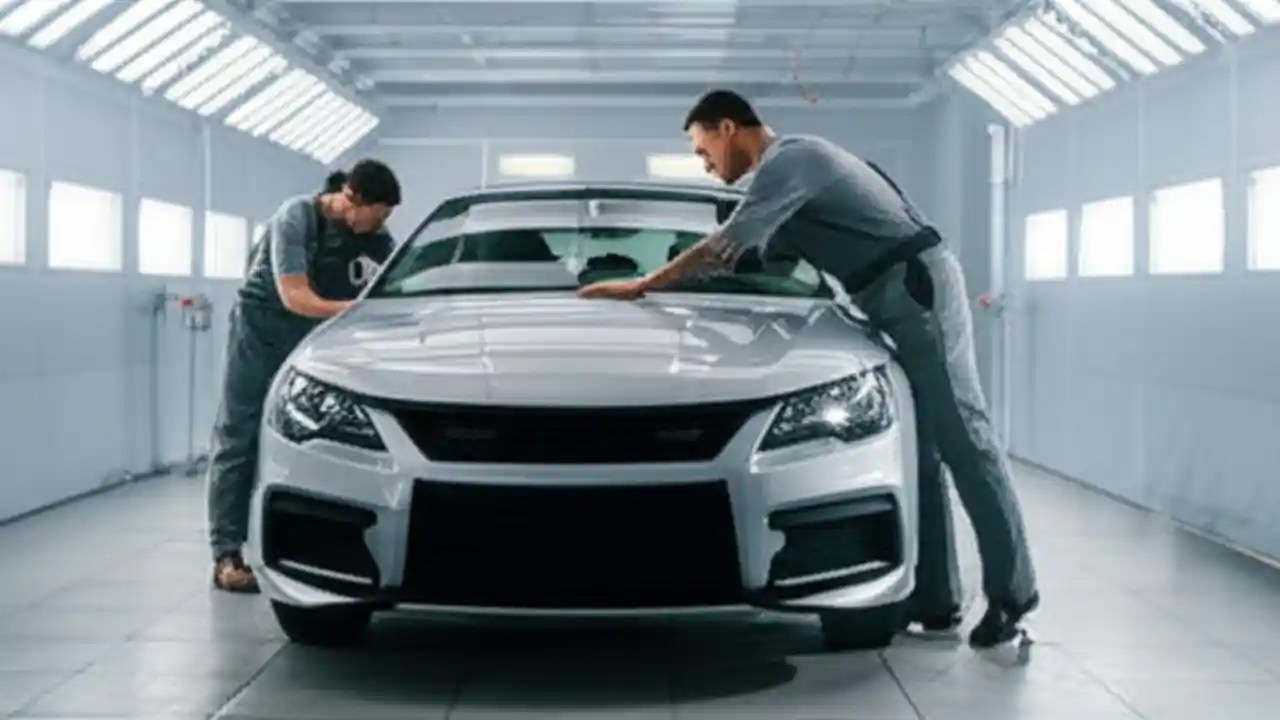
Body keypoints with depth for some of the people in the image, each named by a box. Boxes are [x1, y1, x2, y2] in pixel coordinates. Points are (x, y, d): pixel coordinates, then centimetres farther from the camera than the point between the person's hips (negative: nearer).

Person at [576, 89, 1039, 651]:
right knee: (915, 447, 7)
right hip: (906, 299, 11)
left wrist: (642, 285, -3)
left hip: (917, 289, -11)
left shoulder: (786, 161, -8)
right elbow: (738, 254, 30)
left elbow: (725, 249, -11)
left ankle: (1011, 595, -15)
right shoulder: (795, 163, 24)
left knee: (961, 439, -13)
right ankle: (934, 599, 7)